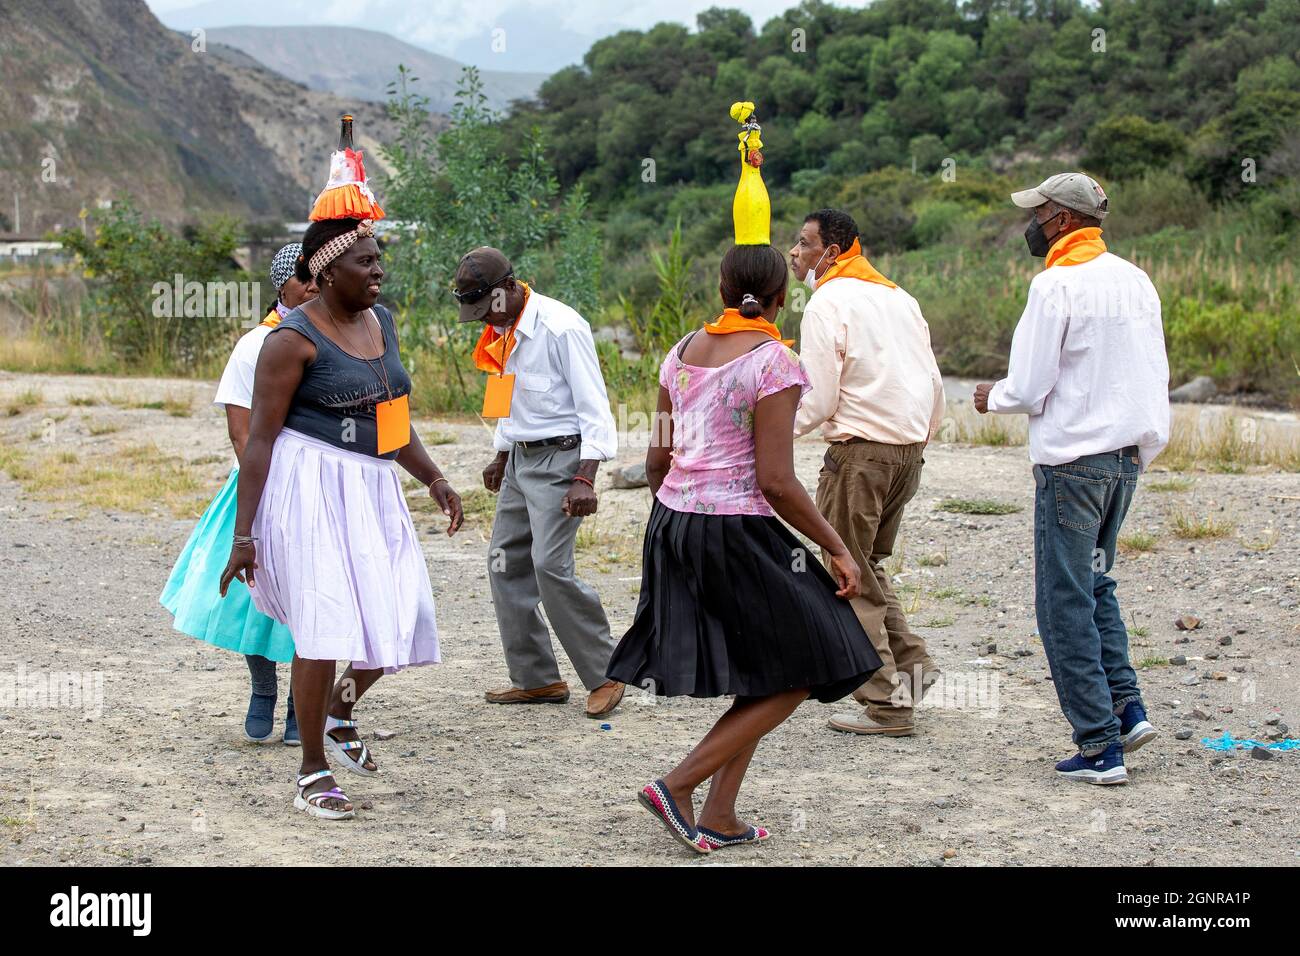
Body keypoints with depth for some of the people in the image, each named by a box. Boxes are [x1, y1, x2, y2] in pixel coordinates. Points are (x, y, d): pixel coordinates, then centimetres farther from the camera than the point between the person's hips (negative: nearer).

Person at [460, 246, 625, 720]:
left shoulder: (561, 327, -17)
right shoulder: (503, 332, 9)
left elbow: (593, 404, -18)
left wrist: (585, 479, -23)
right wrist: (501, 456, 28)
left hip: (561, 456, -9)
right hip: (521, 458, 9)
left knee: (551, 565, -17)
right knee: (506, 563, 7)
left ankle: (604, 675, -6)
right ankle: (536, 678, 14)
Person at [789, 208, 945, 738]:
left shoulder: (828, 303, -9)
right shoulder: (898, 296, 15)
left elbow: (818, 400, -13)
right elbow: (933, 383, 16)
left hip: (861, 451, -8)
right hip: (909, 449, 8)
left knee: (850, 579, 0)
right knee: (868, 564, 22)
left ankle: (887, 702, -1)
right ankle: (911, 661, 13)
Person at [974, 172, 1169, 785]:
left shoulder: (1056, 284, -14)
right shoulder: (1135, 281, 8)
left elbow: (1029, 389, -14)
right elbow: (1156, 377, 12)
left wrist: (992, 398, 6)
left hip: (1071, 459, -7)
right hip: (1128, 455, 7)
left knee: (1065, 603, 0)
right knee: (1094, 584, 22)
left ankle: (1099, 746, 0)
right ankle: (1126, 706, 11)